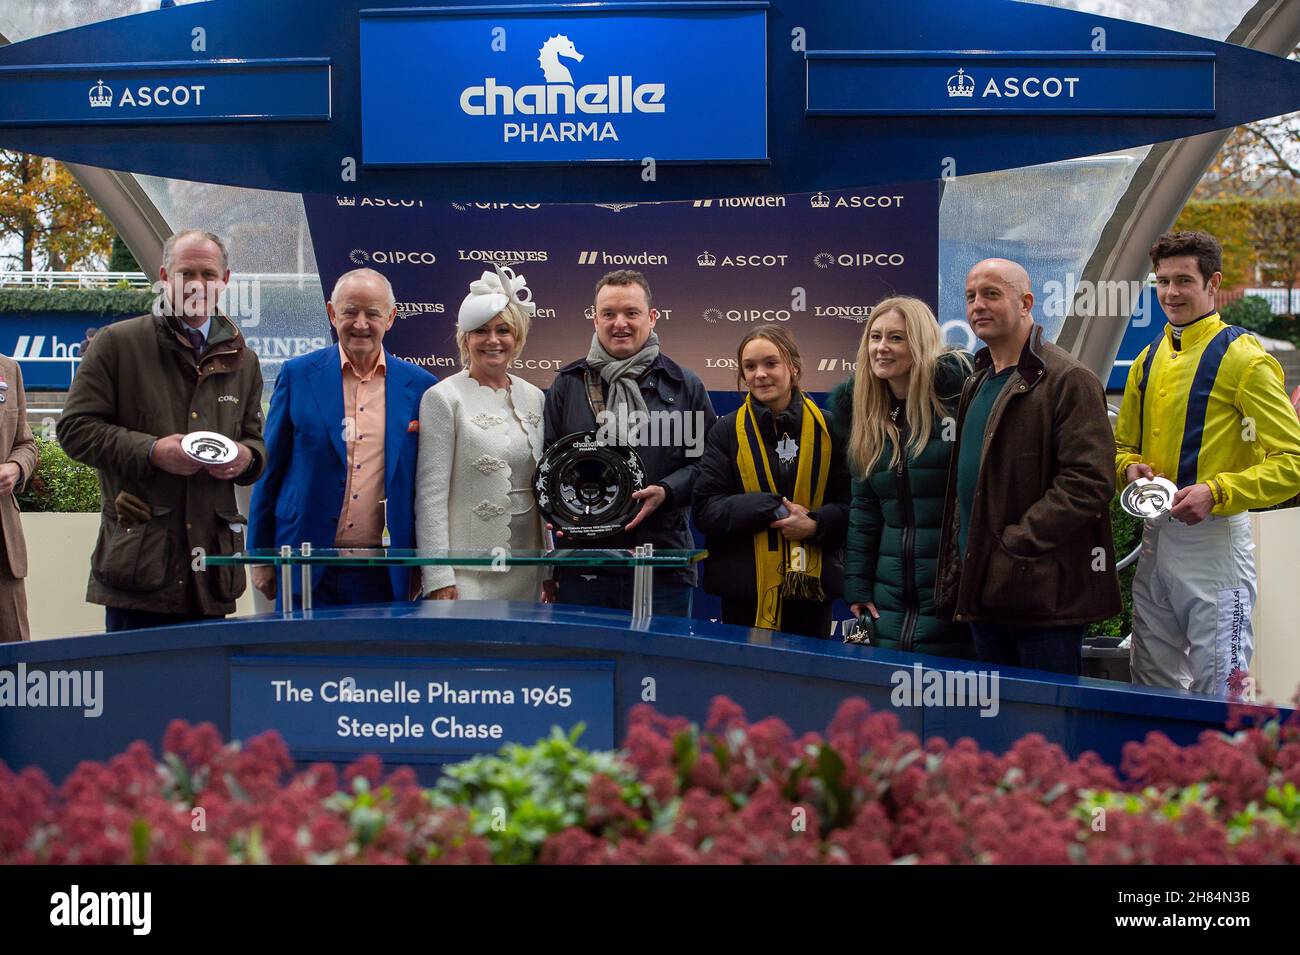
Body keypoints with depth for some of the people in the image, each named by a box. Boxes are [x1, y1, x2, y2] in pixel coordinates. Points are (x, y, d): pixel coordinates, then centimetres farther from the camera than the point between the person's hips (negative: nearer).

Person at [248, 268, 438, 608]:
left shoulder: (419, 385, 5)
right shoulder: (297, 375, 3)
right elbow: (271, 471, 6)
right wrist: (261, 557, 5)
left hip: (386, 576, 1)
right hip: (309, 570, -1)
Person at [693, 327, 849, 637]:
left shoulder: (827, 428, 3)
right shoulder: (726, 430, 3)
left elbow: (851, 503, 3)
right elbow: (704, 509, -4)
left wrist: (815, 524, -17)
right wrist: (773, 508, -15)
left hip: (812, 585, 0)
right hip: (745, 588, 0)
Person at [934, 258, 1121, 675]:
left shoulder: (1068, 380, -9)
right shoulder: (977, 383, 19)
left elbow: (1089, 482, -17)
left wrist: (1014, 543, -19)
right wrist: (958, 579, 13)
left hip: (1043, 592, -8)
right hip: (984, 591, 8)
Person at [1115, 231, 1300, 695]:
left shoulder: (1243, 359, -9)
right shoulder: (1148, 360, 13)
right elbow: (1124, 444, 23)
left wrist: (1216, 493, -23)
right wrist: (1130, 469, 0)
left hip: (1215, 538, -7)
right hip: (1155, 537, 7)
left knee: (1219, 694, -4)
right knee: (1151, 686, 15)